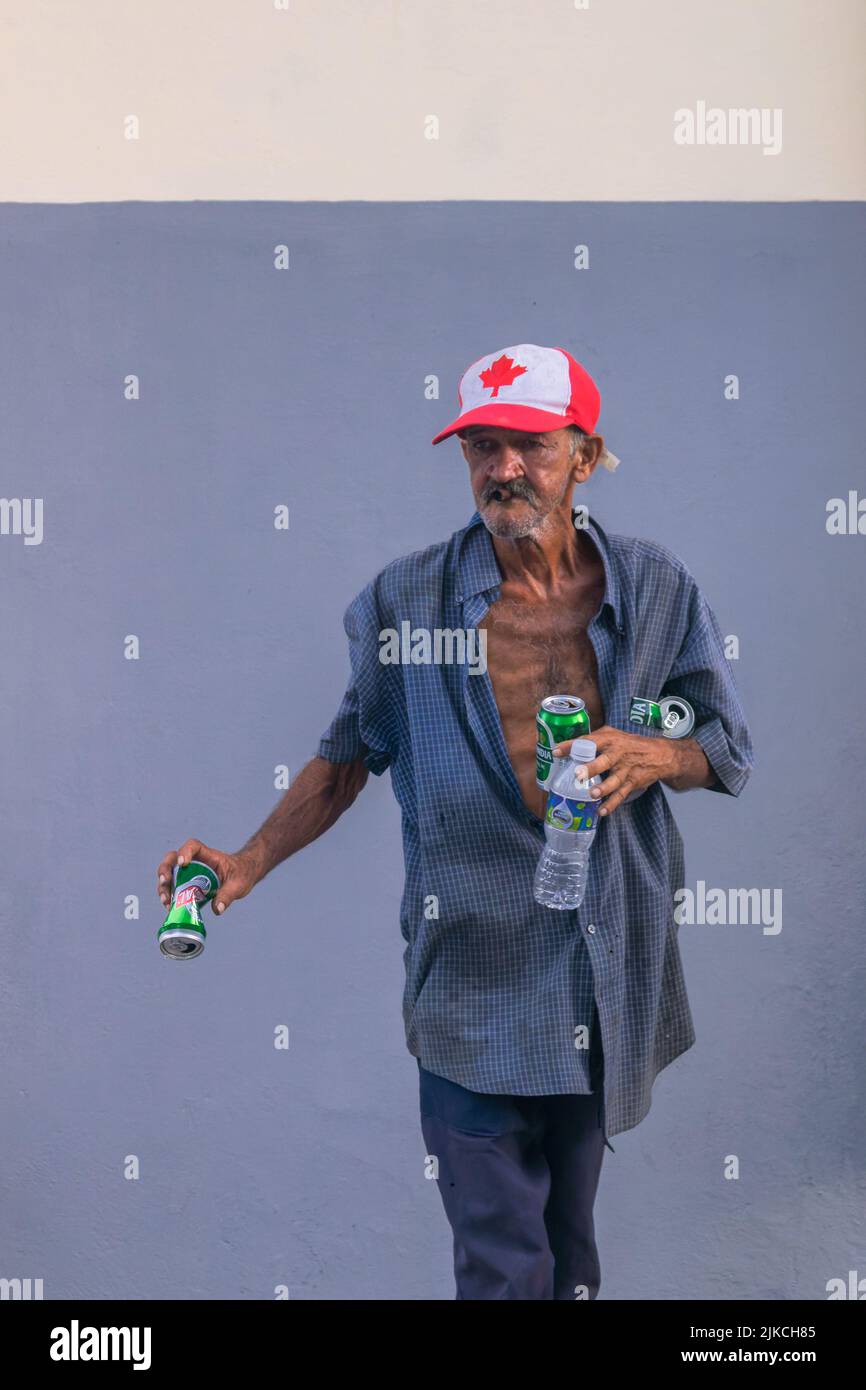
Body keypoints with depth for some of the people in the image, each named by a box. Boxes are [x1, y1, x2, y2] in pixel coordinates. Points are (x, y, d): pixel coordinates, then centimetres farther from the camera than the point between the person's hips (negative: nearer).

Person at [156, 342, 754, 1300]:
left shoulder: (655, 589, 1)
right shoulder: (405, 600, -3)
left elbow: (729, 749, 8)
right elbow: (351, 753, 7)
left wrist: (650, 755, -14)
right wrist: (246, 865, -3)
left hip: (608, 961, 2)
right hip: (473, 962, -2)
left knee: (570, 1227, 18)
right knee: (501, 1258, 1)